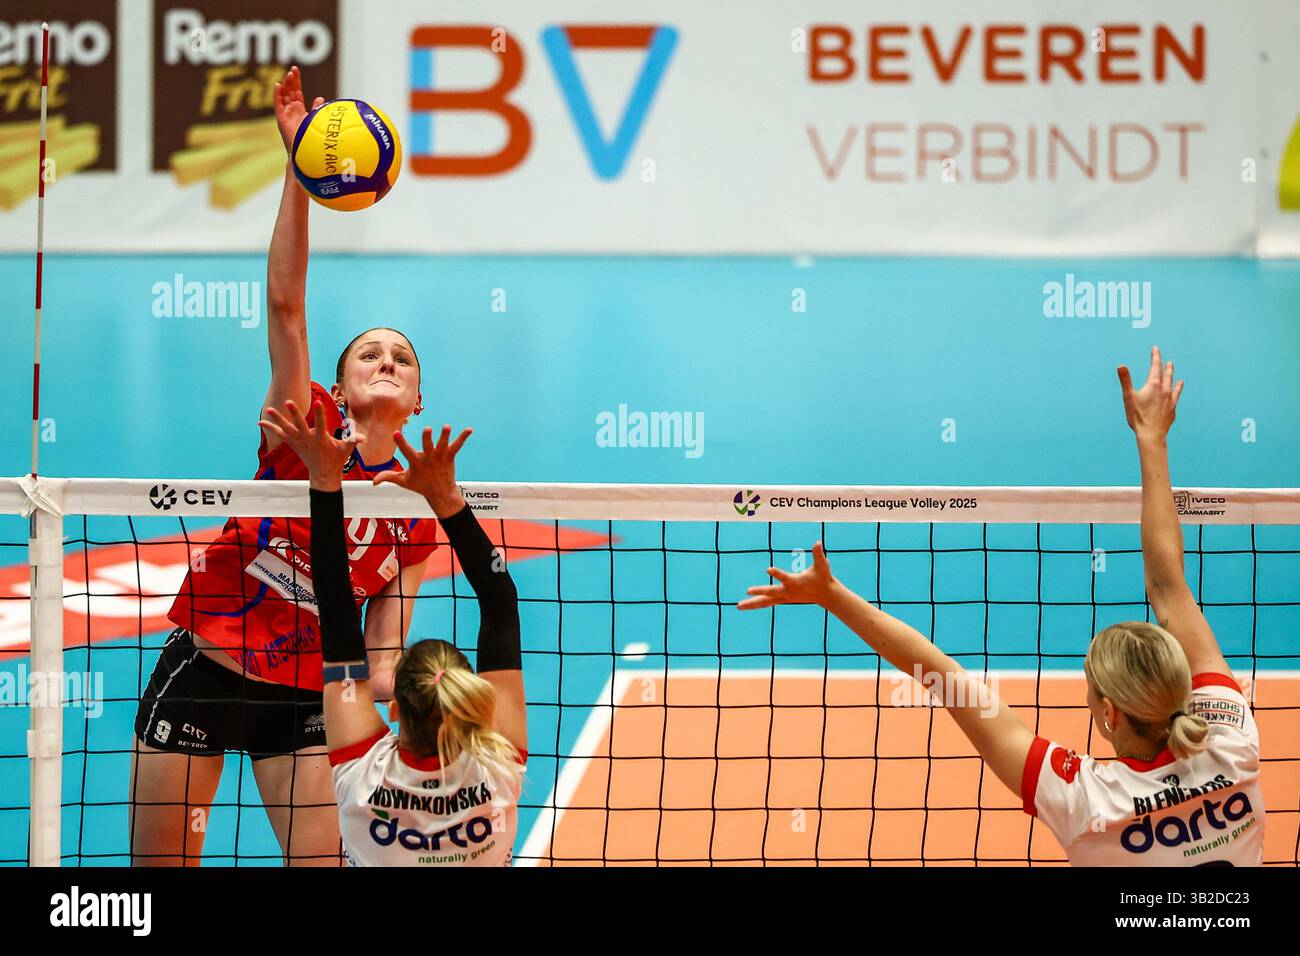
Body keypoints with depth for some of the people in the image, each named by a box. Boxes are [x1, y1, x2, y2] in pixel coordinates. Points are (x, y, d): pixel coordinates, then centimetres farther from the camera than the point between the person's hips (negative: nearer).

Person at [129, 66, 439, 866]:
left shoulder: (417, 510, 1)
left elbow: (383, 652, 2)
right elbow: (285, 302, -20)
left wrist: (377, 692, -21)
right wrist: (300, 170, -30)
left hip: (304, 695, 3)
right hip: (204, 668, -3)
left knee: (324, 859, -3)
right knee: (159, 862, 3)